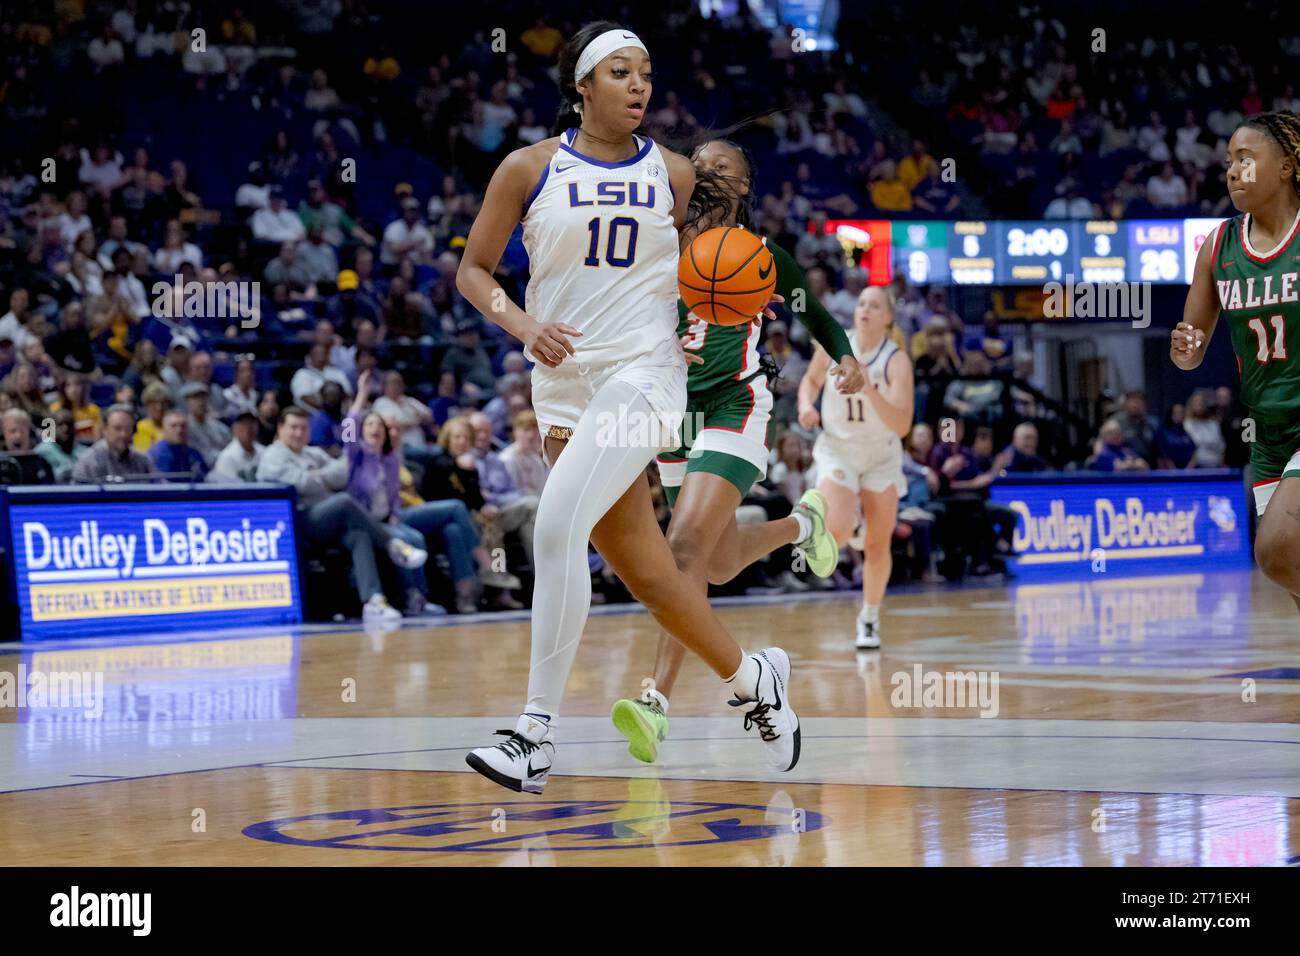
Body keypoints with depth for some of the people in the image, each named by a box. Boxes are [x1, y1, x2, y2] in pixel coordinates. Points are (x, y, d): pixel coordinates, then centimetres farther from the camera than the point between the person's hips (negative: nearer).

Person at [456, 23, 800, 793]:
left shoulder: (673, 174, 5)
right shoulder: (530, 169, 3)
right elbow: (473, 271, 7)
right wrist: (524, 326, -11)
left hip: (643, 373, -3)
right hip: (565, 384, 3)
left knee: (558, 528, -22)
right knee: (641, 565, 7)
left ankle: (538, 734, -18)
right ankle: (753, 678, 30)